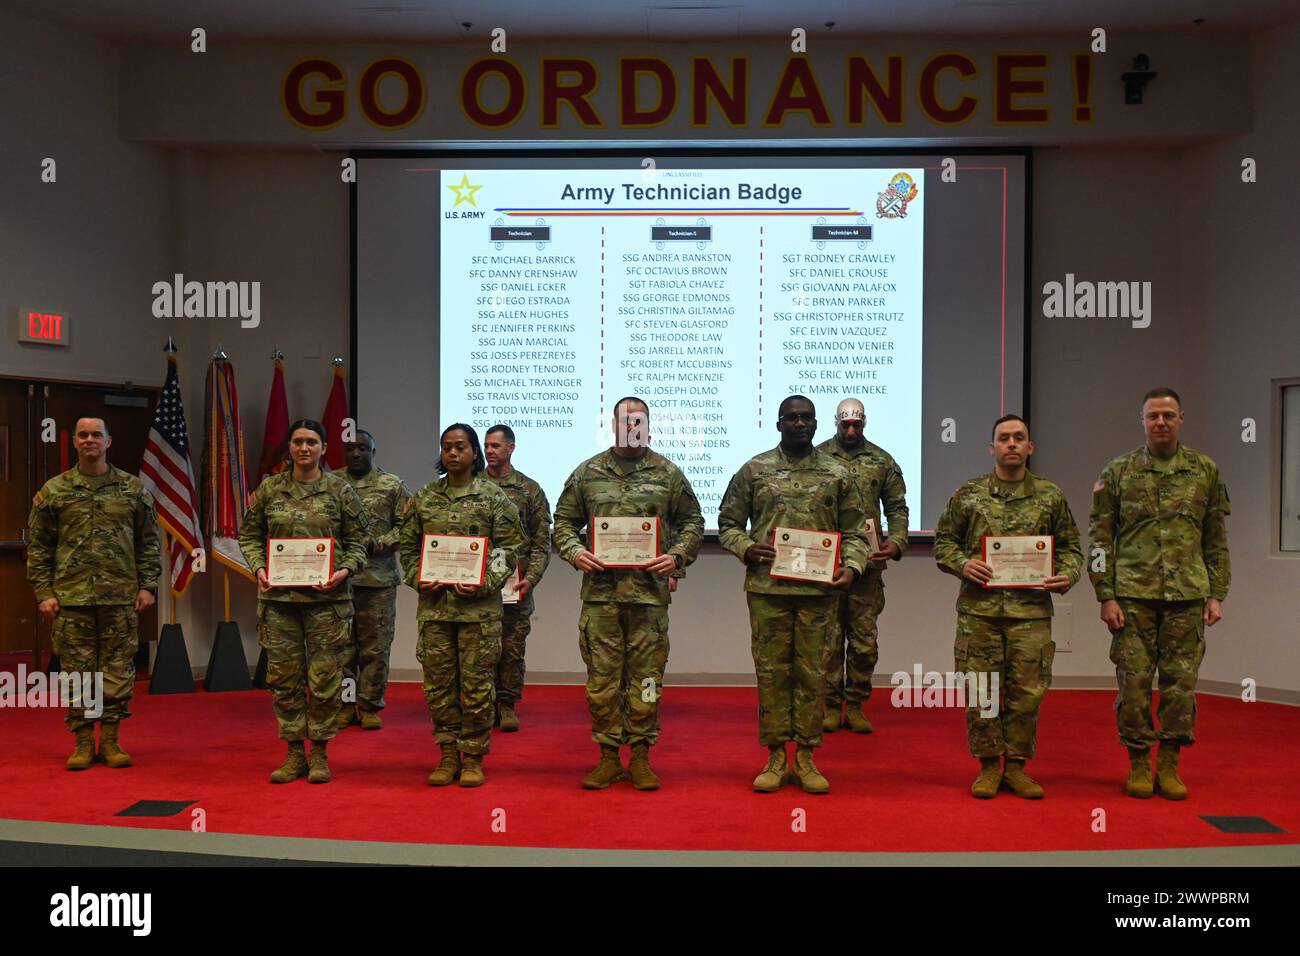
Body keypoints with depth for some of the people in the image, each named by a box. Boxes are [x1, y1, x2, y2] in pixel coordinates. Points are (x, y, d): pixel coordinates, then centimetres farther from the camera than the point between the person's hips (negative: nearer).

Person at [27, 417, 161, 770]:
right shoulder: (54, 490, 5)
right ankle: (83, 742, 14)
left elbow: (149, 542, 8)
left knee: (118, 672, 4)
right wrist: (43, 592, -2)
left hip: (121, 598, 0)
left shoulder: (133, 488, 7)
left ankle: (111, 740, 14)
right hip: (71, 598, 0)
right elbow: (38, 546, 6)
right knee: (77, 672, 4)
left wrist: (148, 586, 1)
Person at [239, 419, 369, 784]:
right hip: (278, 595, 2)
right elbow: (249, 535, 12)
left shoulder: (340, 490, 1)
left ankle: (319, 753, 15)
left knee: (325, 678, 1)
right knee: (284, 677, 7)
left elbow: (357, 540, 3)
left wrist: (345, 570, -13)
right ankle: (294, 753, 19)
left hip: (327, 596, -2)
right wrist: (259, 568, -4)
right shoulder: (269, 489, 6)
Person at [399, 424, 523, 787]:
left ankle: (473, 757, 13)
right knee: (438, 682, 7)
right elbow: (407, 546, 14)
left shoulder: (494, 498, 0)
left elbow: (510, 549, -2)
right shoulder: (424, 498, 10)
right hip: (434, 604, 3)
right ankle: (448, 755, 19)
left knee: (477, 683, 0)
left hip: (479, 607, -3)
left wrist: (483, 584, -13)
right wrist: (418, 579, -2)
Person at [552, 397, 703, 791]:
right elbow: (564, 522, 12)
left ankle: (640, 756, 17)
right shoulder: (587, 473, 8)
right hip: (600, 590, 1)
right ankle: (608, 757, 17)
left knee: (646, 677, 4)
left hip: (649, 590, 0)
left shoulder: (668, 473, 6)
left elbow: (692, 522, 11)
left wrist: (678, 556, -5)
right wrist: (574, 552, -6)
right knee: (601, 677, 5)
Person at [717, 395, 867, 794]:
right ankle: (775, 756, 15)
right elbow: (728, 523, 8)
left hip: (819, 589, 1)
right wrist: (747, 548, -11)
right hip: (767, 587, 0)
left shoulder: (837, 474, 6)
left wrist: (852, 566, -8)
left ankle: (806, 756, 16)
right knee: (771, 671, 4)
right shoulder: (754, 470, 4)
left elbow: (854, 529, 8)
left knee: (813, 673, 5)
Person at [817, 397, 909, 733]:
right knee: (829, 637, 4)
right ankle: (831, 704, 15)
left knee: (864, 639, 6)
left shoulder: (882, 461, 9)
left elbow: (897, 507, 9)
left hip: (868, 563, 2)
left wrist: (896, 542, -7)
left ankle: (855, 704, 18)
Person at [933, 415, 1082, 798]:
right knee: (981, 690, 3)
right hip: (979, 609, -1)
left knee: (1027, 691, 3)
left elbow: (1070, 546, 14)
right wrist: (961, 563, -9)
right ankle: (988, 766, 16)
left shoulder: (1050, 496, 9)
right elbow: (943, 541, 10)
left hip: (1031, 610, 1)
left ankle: (1016, 766, 18)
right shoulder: (968, 494, 6)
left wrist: (1067, 574, -5)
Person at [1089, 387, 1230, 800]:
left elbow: (1217, 540, 10)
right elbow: (1100, 538, 1)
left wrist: (1216, 595, 5)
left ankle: (1169, 766, 17)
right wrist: (1105, 596, -5)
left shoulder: (1205, 470, 8)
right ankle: (1139, 765, 15)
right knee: (1134, 681, 2)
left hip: (1188, 595, 1)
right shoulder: (1118, 472, 3)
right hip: (1133, 595, -1)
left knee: (1181, 681, 5)